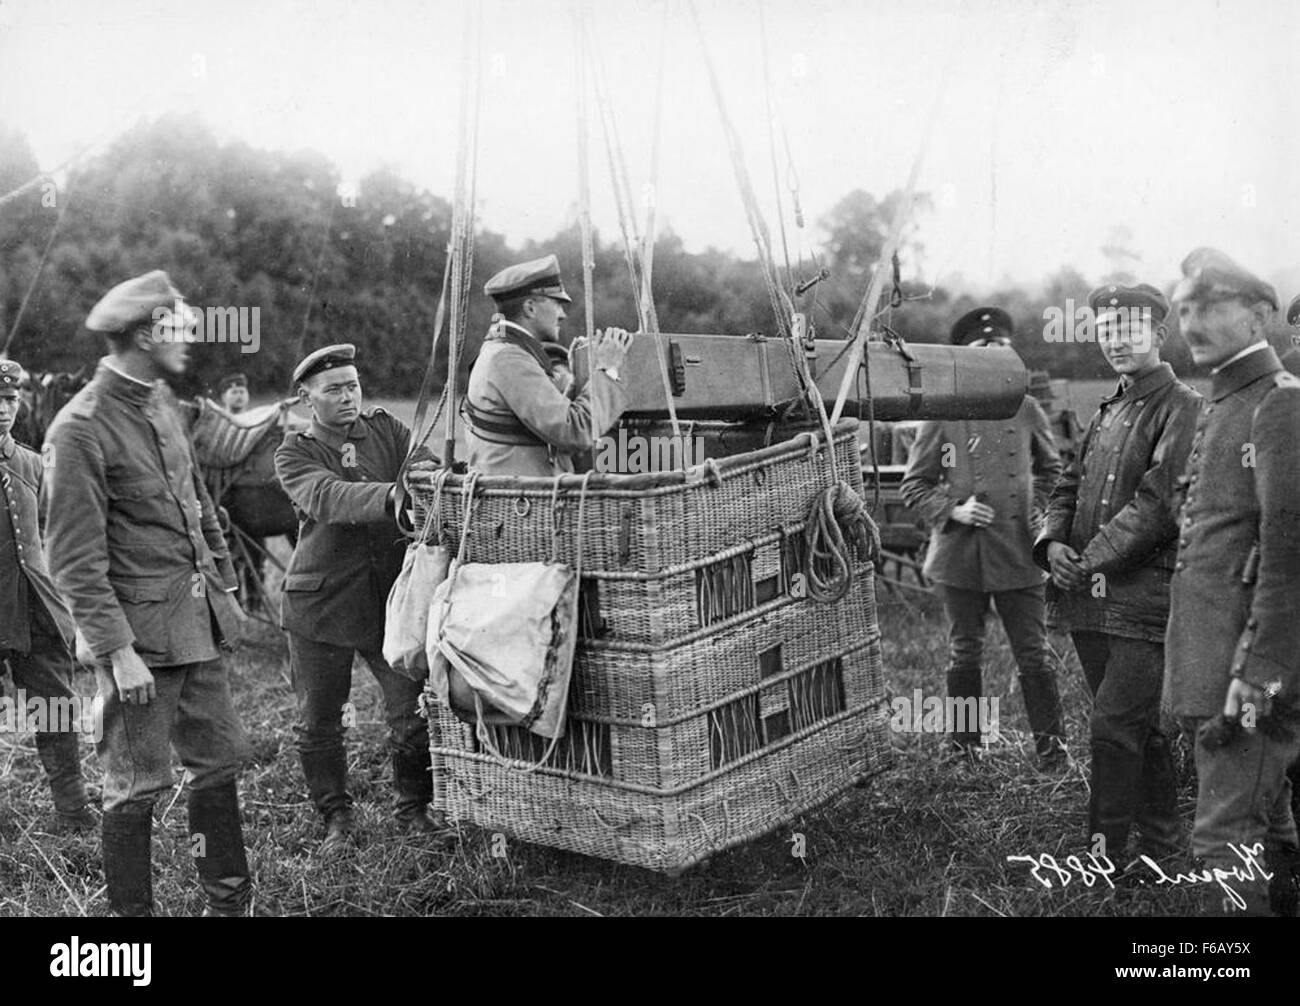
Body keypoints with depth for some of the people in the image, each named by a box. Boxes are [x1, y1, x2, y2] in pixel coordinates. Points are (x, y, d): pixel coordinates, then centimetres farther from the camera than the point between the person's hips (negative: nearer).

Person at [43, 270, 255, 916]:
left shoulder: (161, 403, 10)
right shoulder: (79, 430, -15)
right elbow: (76, 561, -16)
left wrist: (223, 589, 16)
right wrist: (118, 651, -19)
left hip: (197, 623, 8)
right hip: (140, 634, -8)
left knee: (221, 760, 14)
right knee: (138, 786, 3)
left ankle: (230, 901, 29)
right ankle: (131, 912, 19)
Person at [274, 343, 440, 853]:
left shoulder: (387, 429, 8)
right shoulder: (295, 453, -4)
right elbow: (328, 498, -24)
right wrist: (392, 495, -41)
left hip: (392, 597, 2)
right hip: (320, 602, -1)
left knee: (414, 710, -1)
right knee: (318, 722, 8)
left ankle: (413, 807, 21)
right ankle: (336, 819, 28)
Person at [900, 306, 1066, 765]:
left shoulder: (1027, 411, 4)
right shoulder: (942, 417, -1)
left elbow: (1051, 469, 20)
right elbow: (913, 485, 4)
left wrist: (1039, 510, 5)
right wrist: (953, 510, -11)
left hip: (1019, 555, 1)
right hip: (960, 555, -1)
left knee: (1033, 654, 4)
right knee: (964, 654, 11)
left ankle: (1051, 744, 16)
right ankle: (964, 746, 24)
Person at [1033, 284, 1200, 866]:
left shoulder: (1182, 409, -8)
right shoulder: (1108, 413, 17)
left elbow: (1160, 500, -17)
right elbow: (1069, 487, 17)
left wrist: (1094, 557, -16)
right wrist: (1054, 543, -2)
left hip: (1144, 597, -8)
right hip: (1091, 597, 8)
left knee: (1113, 726, -10)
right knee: (1141, 729, 17)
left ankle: (1104, 857, 1)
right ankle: (1161, 849, 30)